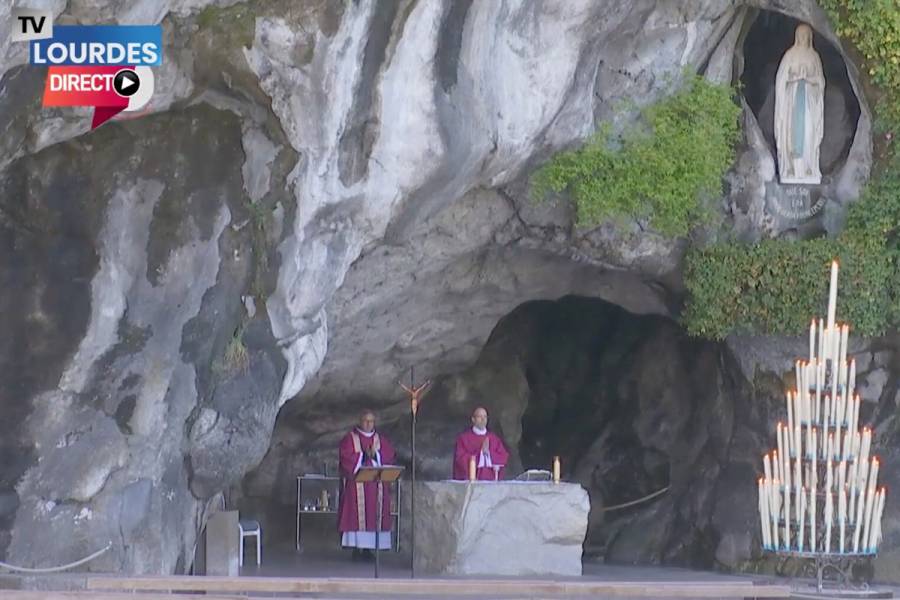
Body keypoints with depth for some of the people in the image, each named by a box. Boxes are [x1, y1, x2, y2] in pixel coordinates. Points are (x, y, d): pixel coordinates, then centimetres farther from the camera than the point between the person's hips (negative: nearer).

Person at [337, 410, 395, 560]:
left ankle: (368, 548, 2)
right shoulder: (350, 438, 4)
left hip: (376, 484, 3)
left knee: (374, 515, -1)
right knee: (356, 514, -9)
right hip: (356, 483, -3)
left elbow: (389, 456, 4)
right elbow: (346, 457, -7)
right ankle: (356, 548, -8)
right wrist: (363, 455, -13)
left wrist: (375, 455, -11)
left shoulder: (381, 440, 14)